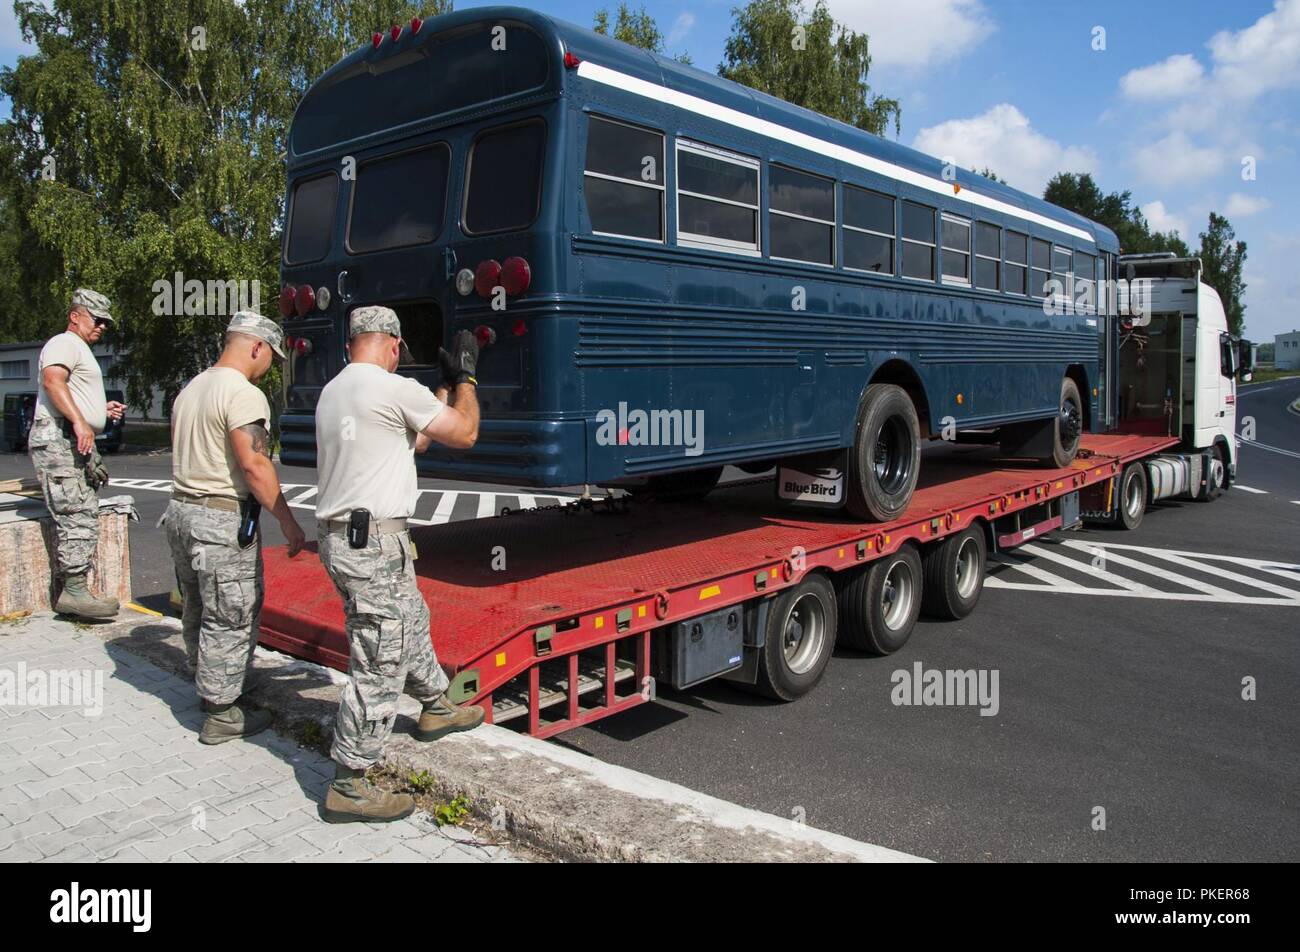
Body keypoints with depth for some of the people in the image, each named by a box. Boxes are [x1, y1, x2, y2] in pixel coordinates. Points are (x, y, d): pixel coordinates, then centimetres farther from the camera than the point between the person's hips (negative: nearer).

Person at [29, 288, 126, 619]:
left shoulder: (80, 350, 29)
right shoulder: (65, 343, -4)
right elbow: (52, 381, -23)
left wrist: (102, 409, 22)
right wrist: (79, 422, -31)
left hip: (77, 443, 11)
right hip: (59, 440, -11)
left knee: (76, 516, 9)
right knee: (79, 516, -15)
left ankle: (68, 591, 13)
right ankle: (75, 591, -15)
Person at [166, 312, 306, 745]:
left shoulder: (190, 389, 14)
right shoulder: (244, 394, -15)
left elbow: (182, 454, 19)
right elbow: (254, 466, -22)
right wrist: (288, 522, -19)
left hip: (180, 510, 10)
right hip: (223, 519, -9)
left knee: (198, 612, 19)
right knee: (231, 618, 0)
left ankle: (209, 689, 34)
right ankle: (222, 715, 7)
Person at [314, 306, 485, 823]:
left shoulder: (333, 391, 14)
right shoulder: (395, 389, -14)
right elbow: (465, 433, -3)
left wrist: (445, 387, 28)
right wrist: (465, 376, 10)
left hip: (340, 534, 10)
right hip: (373, 542, -10)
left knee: (412, 621, 27)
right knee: (379, 664, -3)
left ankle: (436, 708, 46)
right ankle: (348, 788, 4)